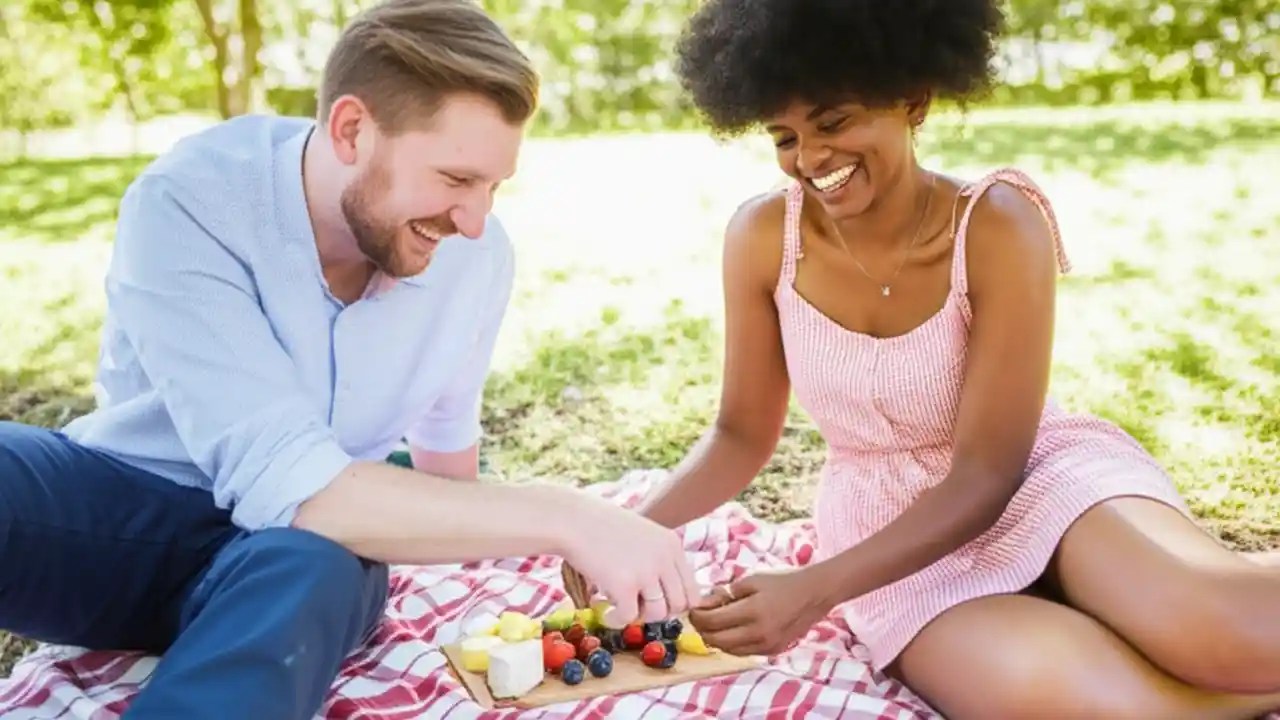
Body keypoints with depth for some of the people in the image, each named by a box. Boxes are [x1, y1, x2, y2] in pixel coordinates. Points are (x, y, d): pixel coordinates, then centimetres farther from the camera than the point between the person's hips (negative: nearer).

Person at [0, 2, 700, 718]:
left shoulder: (479, 255, -9)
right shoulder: (189, 202, -23)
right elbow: (282, 482, -33)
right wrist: (566, 519, -36)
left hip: (300, 550, 2)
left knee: (315, 569, -36)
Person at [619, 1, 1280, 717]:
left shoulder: (998, 224, -19)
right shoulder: (763, 236, -11)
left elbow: (985, 476, -18)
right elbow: (742, 435, 0)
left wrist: (816, 589, -29)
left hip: (1042, 474, -2)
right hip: (894, 534, 2)